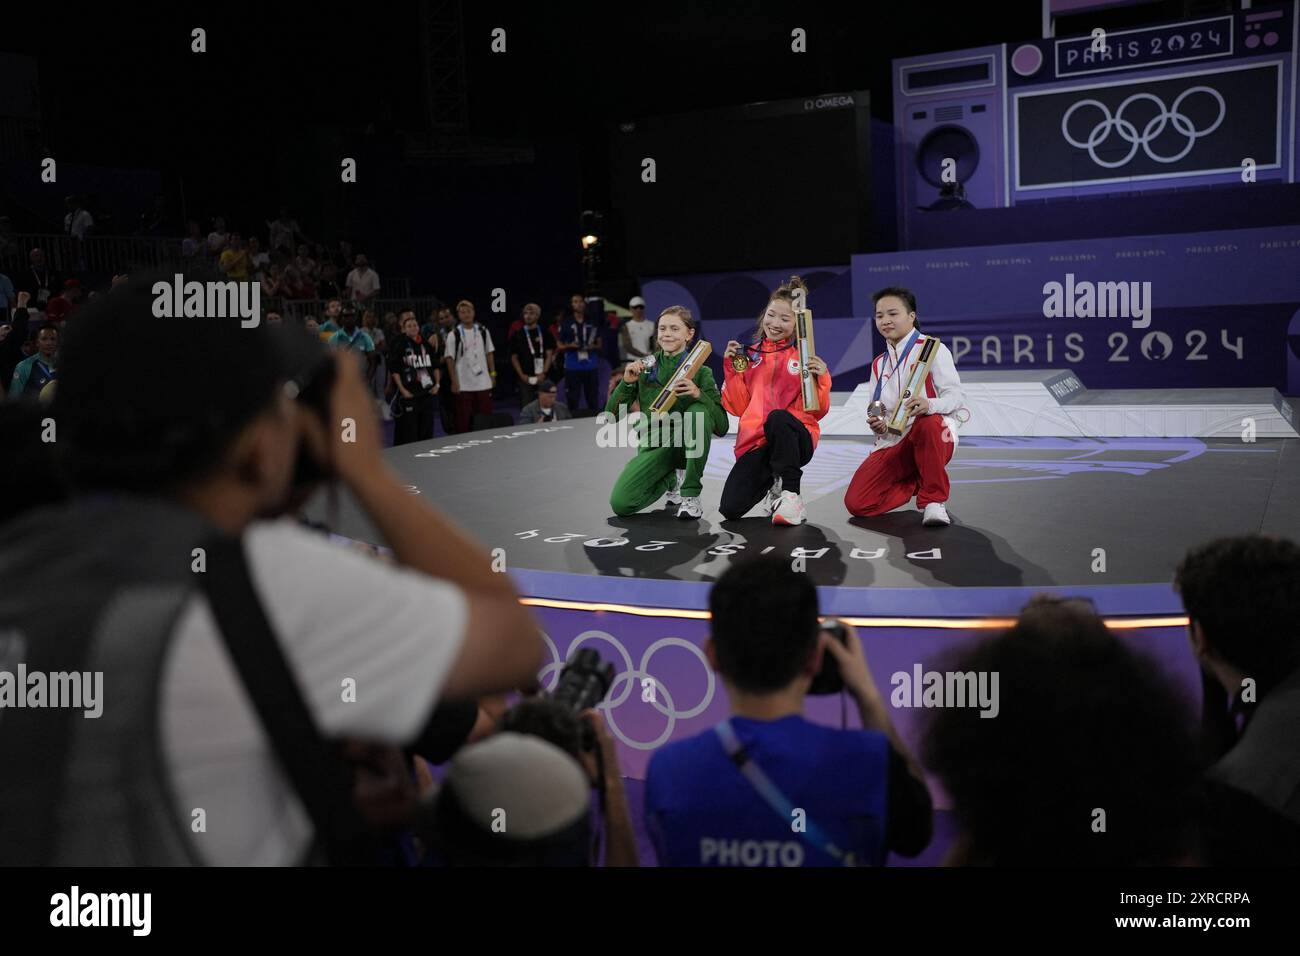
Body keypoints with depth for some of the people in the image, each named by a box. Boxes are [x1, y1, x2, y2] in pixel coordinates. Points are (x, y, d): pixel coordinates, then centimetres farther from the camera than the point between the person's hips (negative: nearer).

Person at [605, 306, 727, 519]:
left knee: (699, 411, -33)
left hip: (687, 445, -2)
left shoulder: (701, 372, -2)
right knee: (620, 503, -23)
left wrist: (699, 394, -26)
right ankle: (671, 479, 10)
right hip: (653, 446, 2)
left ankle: (691, 494, -18)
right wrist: (627, 383, -12)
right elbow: (612, 416, 3)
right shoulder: (643, 367, 5)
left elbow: (721, 428, -11)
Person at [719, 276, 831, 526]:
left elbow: (817, 411, -1)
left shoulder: (806, 357, 3)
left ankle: (789, 494, -20)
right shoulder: (750, 354, 11)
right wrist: (732, 369, 0)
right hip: (755, 441, 3)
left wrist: (820, 379, -17)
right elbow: (739, 407, 9)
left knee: (778, 418, -40)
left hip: (796, 438, -2)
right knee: (730, 508, -18)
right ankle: (772, 482, 15)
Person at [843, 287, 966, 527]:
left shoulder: (932, 349, -1)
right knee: (856, 503, -16)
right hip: (893, 443, 5)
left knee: (928, 422, -43)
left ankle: (934, 500, -23)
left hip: (936, 434, -5)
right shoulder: (879, 364, 18)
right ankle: (918, 483, 10)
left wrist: (929, 405, -33)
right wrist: (878, 425, -7)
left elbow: (956, 395, -11)